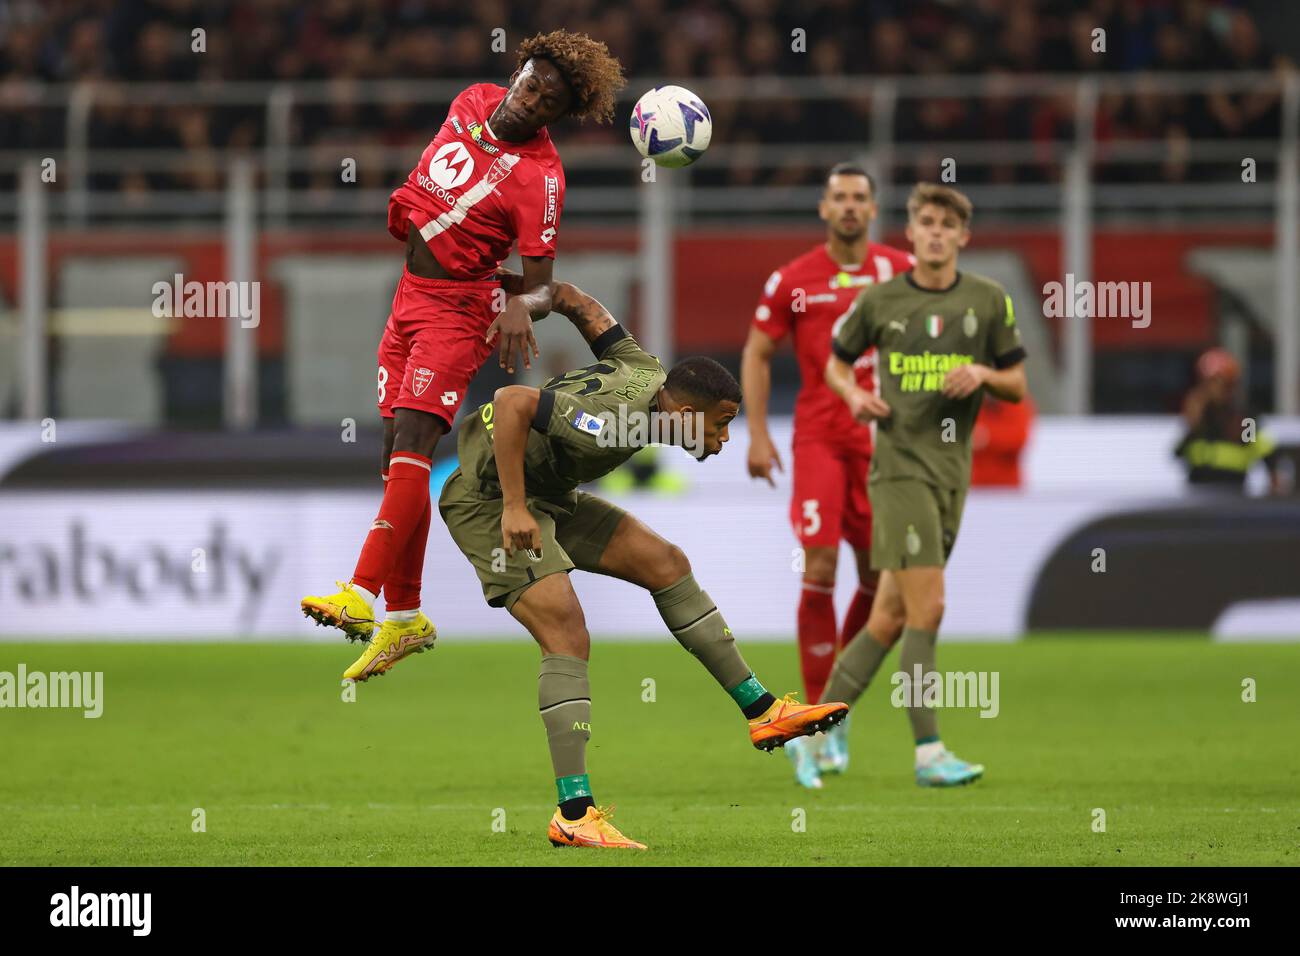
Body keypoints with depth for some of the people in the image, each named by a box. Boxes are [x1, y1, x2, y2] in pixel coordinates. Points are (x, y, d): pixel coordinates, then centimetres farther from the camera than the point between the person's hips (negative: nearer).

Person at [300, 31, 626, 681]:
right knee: (396, 454, 6)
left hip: (459, 308, -8)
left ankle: (361, 596, -28)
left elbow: (542, 288, -18)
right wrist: (408, 203, 12)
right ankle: (405, 618, 10)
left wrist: (521, 306, -38)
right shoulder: (473, 103, 1)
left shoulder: (539, 177, -17)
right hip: (409, 296, 8)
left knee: (412, 440, -22)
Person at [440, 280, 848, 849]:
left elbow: (587, 310, 9)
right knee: (567, 636, -21)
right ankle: (573, 813, -24)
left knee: (664, 563, 8)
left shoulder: (647, 374, -3)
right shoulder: (611, 421, -31)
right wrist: (513, 509, -35)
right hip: (487, 498, -10)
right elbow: (512, 403, -37)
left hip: (548, 495, 10)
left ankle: (761, 711, 16)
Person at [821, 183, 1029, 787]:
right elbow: (836, 363, 16)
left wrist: (984, 375, -9)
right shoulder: (879, 300, 2)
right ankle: (928, 752, -13)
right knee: (927, 607, -15)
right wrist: (854, 396, -5)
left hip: (951, 470, 4)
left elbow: (1018, 386, 12)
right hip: (899, 463, -4)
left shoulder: (989, 301, 6)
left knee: (891, 617, 7)